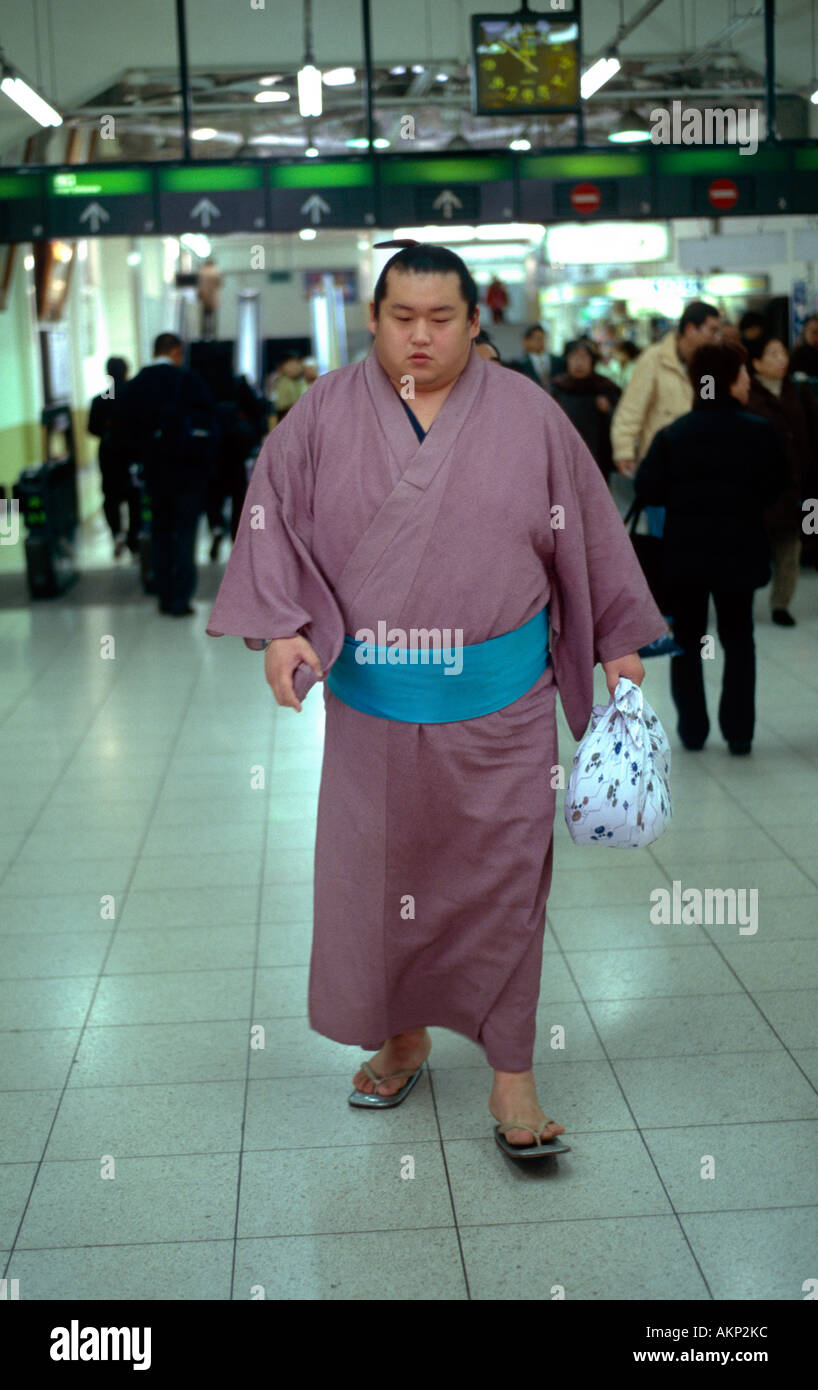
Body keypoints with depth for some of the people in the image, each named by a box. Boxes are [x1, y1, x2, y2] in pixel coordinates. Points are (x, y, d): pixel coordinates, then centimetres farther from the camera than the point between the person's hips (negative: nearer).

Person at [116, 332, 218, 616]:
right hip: (187, 468, -3)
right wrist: (206, 458, 4)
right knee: (185, 532, 1)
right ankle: (181, 598, -2)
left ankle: (165, 596, 14)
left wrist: (142, 459, 14)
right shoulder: (188, 381, -9)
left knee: (161, 531, 13)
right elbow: (209, 421, -7)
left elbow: (127, 429, 6)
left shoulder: (133, 387, 2)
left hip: (154, 470, 4)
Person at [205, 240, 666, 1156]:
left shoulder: (527, 415, 0)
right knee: (376, 869, 11)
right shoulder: (327, 413, 2)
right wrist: (280, 627, -10)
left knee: (499, 875, 2)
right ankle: (402, 1037, 32)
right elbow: (272, 517, 2)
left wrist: (618, 644, 7)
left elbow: (587, 531, 6)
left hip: (496, 704, -1)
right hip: (371, 701, 2)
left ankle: (510, 1071, 14)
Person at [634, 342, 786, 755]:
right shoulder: (759, 433, -10)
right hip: (739, 553, -1)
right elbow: (773, 488, -4)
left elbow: (646, 490, -9)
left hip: (685, 554, 1)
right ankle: (739, 732, 10)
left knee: (687, 641, 12)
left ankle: (692, 730, 13)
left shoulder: (672, 435, -7)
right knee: (738, 640, 12)